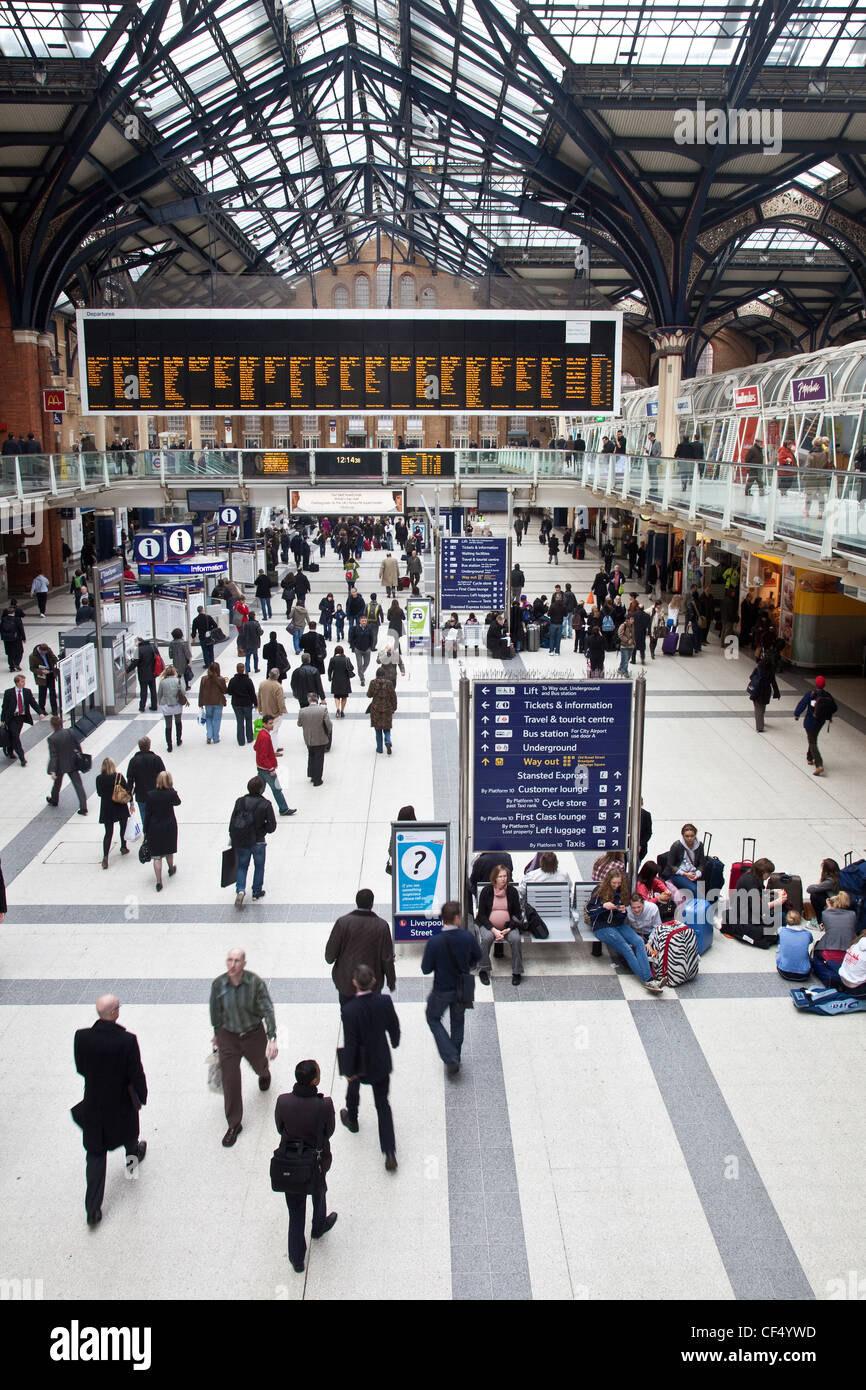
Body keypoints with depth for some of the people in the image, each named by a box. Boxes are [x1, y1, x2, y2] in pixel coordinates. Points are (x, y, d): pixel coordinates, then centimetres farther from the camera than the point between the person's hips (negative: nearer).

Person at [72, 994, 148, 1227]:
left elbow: (80, 1068, -4)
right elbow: (136, 1074, -19)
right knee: (129, 1133, 31)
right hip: (121, 1101, -1)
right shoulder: (127, 1040, -28)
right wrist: (142, 1097, -1)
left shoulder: (81, 1037, -20)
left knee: (95, 1154, 13)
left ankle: (93, 1209, 12)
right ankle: (133, 1158, 61)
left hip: (93, 1103, 2)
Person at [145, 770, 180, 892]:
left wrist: (146, 830, 5)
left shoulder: (150, 795, -11)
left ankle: (159, 882, 0)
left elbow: (148, 813, -4)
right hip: (169, 827, 0)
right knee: (169, 850, 24)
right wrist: (171, 789, 3)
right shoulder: (171, 794, -15)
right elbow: (178, 802, 8)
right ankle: (171, 869, 47)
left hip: (154, 828, 0)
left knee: (156, 855, 3)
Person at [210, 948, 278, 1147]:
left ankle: (264, 1075, 64)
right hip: (228, 1035, 1)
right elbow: (215, 1011, 3)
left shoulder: (255, 983, -22)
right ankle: (234, 1124, 12)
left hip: (254, 1033, -1)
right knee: (230, 1079, -3)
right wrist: (217, 1033, 15)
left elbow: (268, 1010, -18)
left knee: (259, 1065, 23)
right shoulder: (218, 984, -15)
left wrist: (272, 1038, -25)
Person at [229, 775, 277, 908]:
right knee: (259, 867, 19)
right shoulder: (265, 804, -14)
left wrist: (232, 839, 8)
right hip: (258, 842, -2)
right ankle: (257, 892, 28)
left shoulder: (240, 801, -7)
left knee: (242, 866, 17)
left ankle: (240, 890, -1)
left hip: (240, 842, 2)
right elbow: (272, 826, -13)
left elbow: (232, 822, -3)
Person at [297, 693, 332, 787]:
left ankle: (311, 776, 36)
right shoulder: (323, 709, -18)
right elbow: (328, 724, -18)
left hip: (308, 739, 2)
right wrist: (329, 732, 2)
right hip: (320, 739, -2)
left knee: (311, 757, 26)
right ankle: (317, 780, 19)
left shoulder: (302, 711, -12)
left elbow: (299, 724, 1)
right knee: (319, 759, 12)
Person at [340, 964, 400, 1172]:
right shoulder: (385, 1001, -19)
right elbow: (394, 1027, -3)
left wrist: (348, 1070, -8)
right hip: (381, 1061, 2)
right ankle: (390, 1153, 10)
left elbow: (350, 1043, -22)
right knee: (383, 1103, 14)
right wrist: (395, 1043, 19)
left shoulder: (349, 1010, -30)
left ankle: (351, 1120, 58)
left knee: (353, 1086, 31)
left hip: (360, 1061, -2)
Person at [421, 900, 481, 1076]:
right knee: (457, 1021, 26)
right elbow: (477, 957, 0)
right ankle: (455, 1058, 40)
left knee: (433, 1017, 22)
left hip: (442, 991, -3)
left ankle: (450, 1058, 11)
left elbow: (426, 969, -18)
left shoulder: (434, 942, -27)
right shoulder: (467, 937, -19)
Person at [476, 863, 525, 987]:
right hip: (488, 925, -1)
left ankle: (517, 972, -12)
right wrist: (494, 930, -17)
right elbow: (481, 914, -4)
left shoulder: (512, 891, -1)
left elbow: (517, 913, 4)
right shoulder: (486, 891, -5)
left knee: (516, 939, -28)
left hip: (508, 926, 1)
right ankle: (484, 970, -15)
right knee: (487, 938, -32)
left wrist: (508, 929, -12)